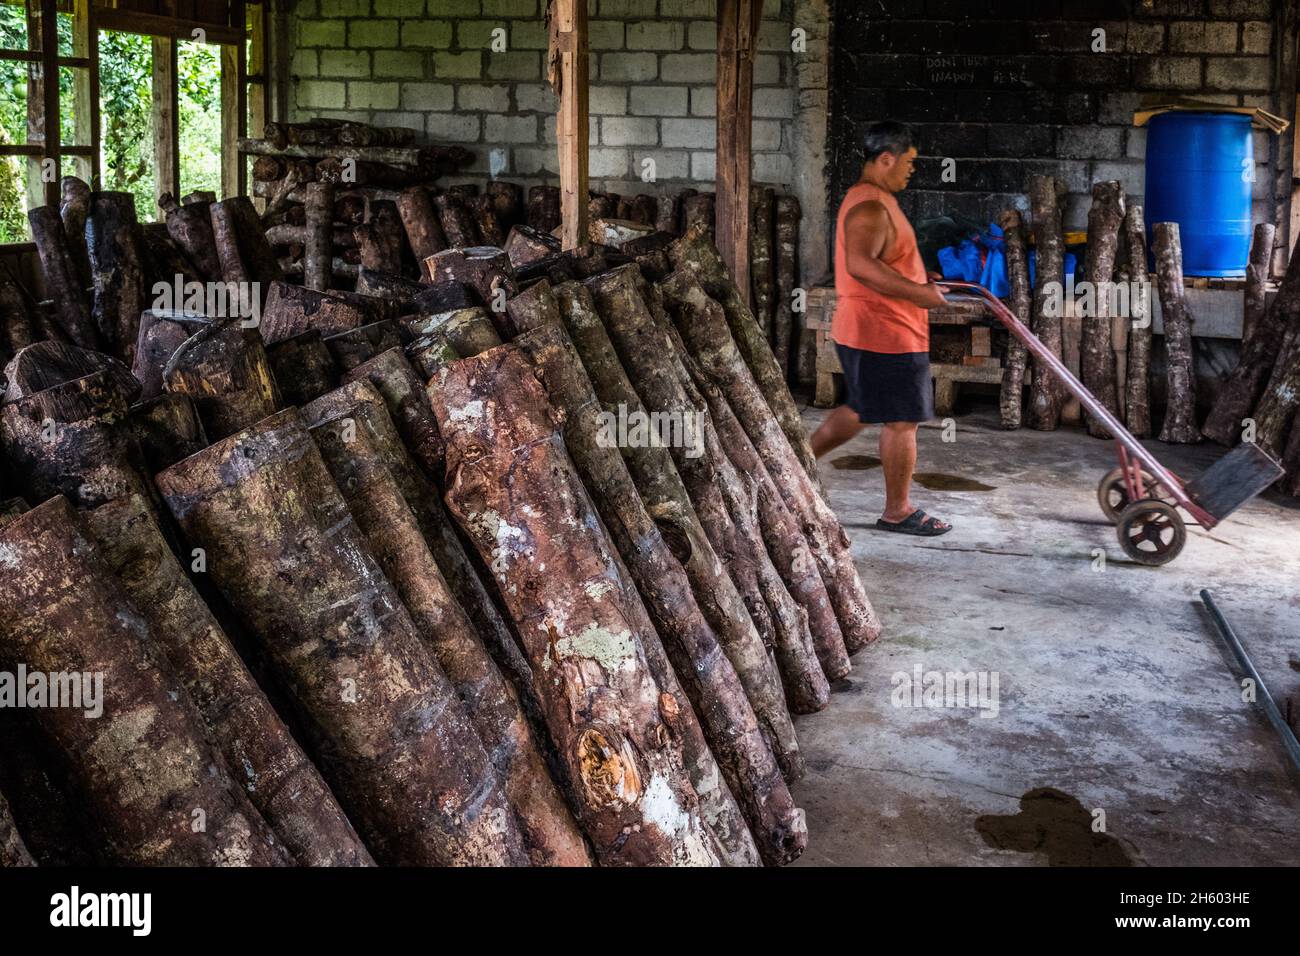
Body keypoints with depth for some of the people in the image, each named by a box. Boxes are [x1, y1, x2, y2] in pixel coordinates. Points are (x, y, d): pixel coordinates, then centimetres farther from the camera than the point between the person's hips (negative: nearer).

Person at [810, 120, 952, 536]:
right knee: (902, 421, 0)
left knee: (860, 410, 22)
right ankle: (897, 512, 11)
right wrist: (917, 292, -33)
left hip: (865, 330, 11)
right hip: (885, 334, -11)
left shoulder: (873, 200, 15)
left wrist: (919, 280, 20)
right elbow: (860, 264, -35)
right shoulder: (871, 207, -20)